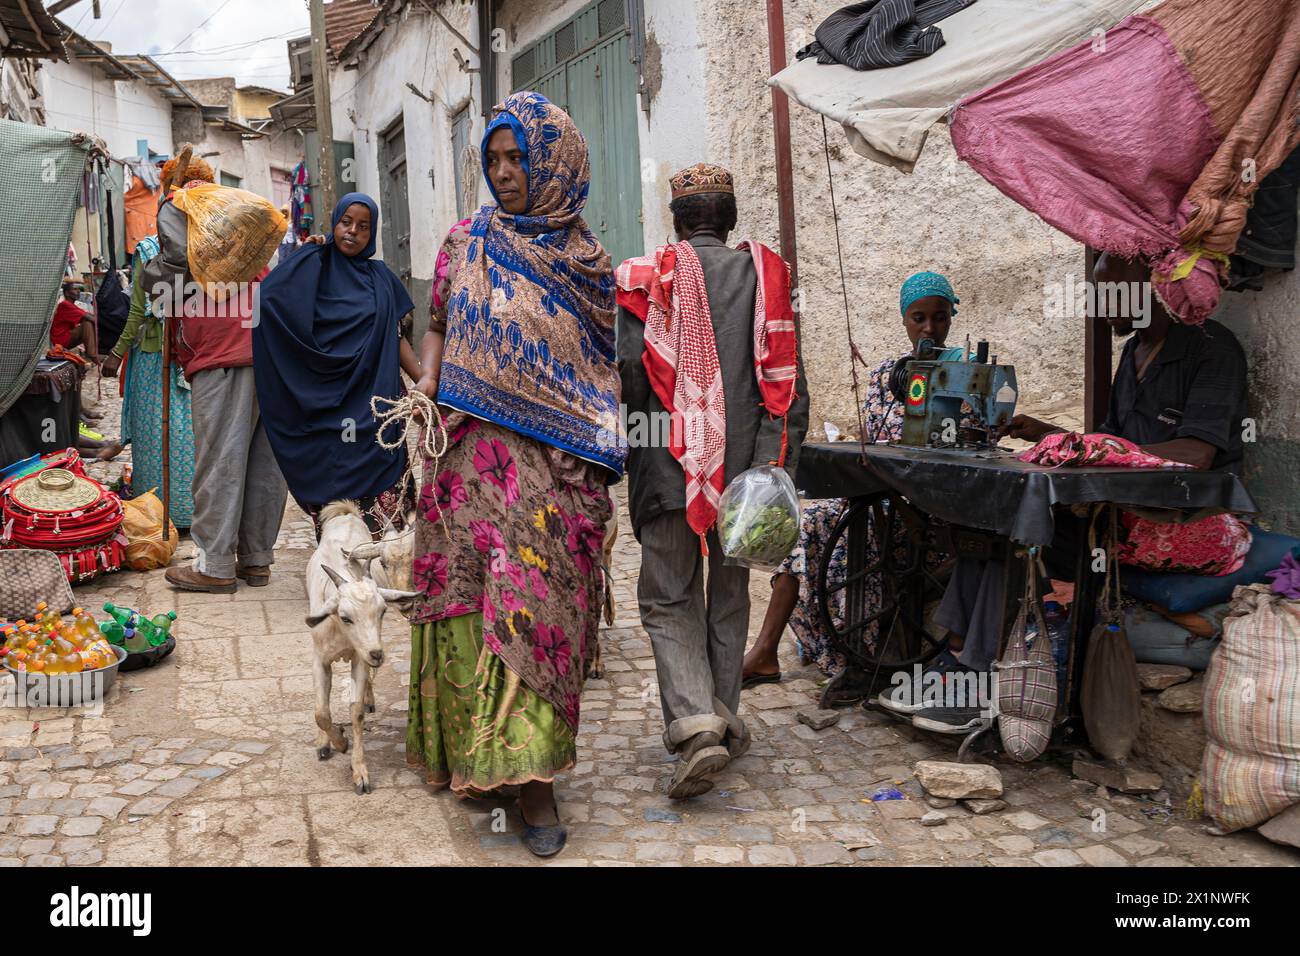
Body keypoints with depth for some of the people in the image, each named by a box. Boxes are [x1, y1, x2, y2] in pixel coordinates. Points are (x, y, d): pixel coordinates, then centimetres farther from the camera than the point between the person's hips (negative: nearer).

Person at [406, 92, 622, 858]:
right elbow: (440, 329, 14)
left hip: (554, 459, -1)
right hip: (475, 450, 1)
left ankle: (533, 774, -2)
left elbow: (601, 365, 9)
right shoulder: (468, 243, 11)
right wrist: (424, 393, -4)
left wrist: (596, 459, 1)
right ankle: (472, 754, 14)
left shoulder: (587, 260, 9)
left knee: (538, 601, -5)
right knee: (472, 596, 1)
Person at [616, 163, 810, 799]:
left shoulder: (645, 276, -2)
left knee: (669, 599, 5)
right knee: (729, 594, 17)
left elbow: (626, 372, -9)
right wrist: (779, 464, 1)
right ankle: (724, 718, 26)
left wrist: (630, 451, 6)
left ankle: (694, 724, -11)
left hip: (669, 467, -3)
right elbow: (786, 377, 0)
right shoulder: (766, 274, 5)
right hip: (745, 466, 3)